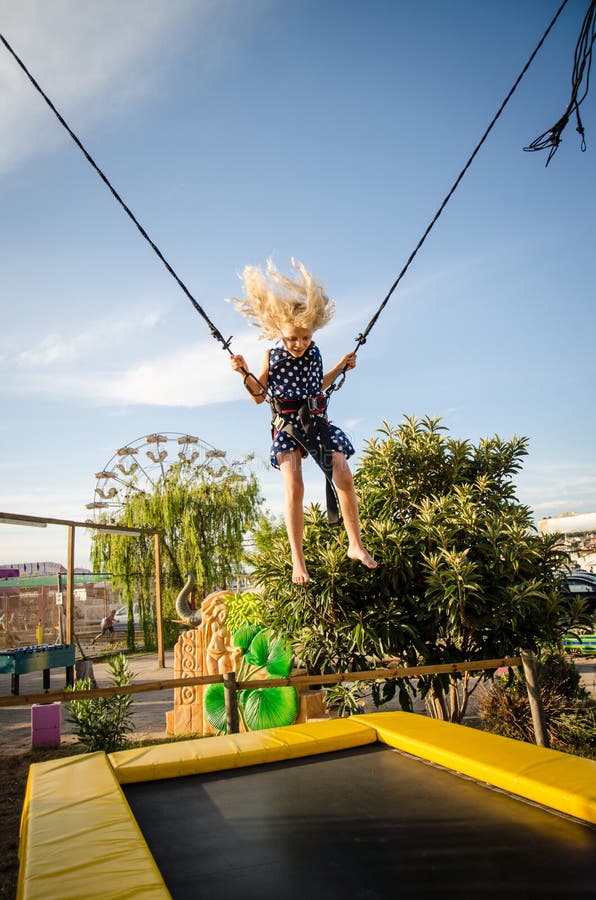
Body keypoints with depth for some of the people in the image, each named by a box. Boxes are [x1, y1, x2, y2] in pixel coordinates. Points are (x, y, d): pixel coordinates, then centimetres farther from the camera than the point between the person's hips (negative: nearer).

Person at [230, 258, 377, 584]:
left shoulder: (314, 354, 5)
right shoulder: (272, 357, -2)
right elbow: (259, 396, 5)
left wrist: (341, 366, 15)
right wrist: (244, 373, -10)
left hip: (318, 421, 3)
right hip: (287, 426, -3)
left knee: (344, 478, -10)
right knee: (294, 488, -17)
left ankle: (355, 545, 5)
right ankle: (298, 560, -8)